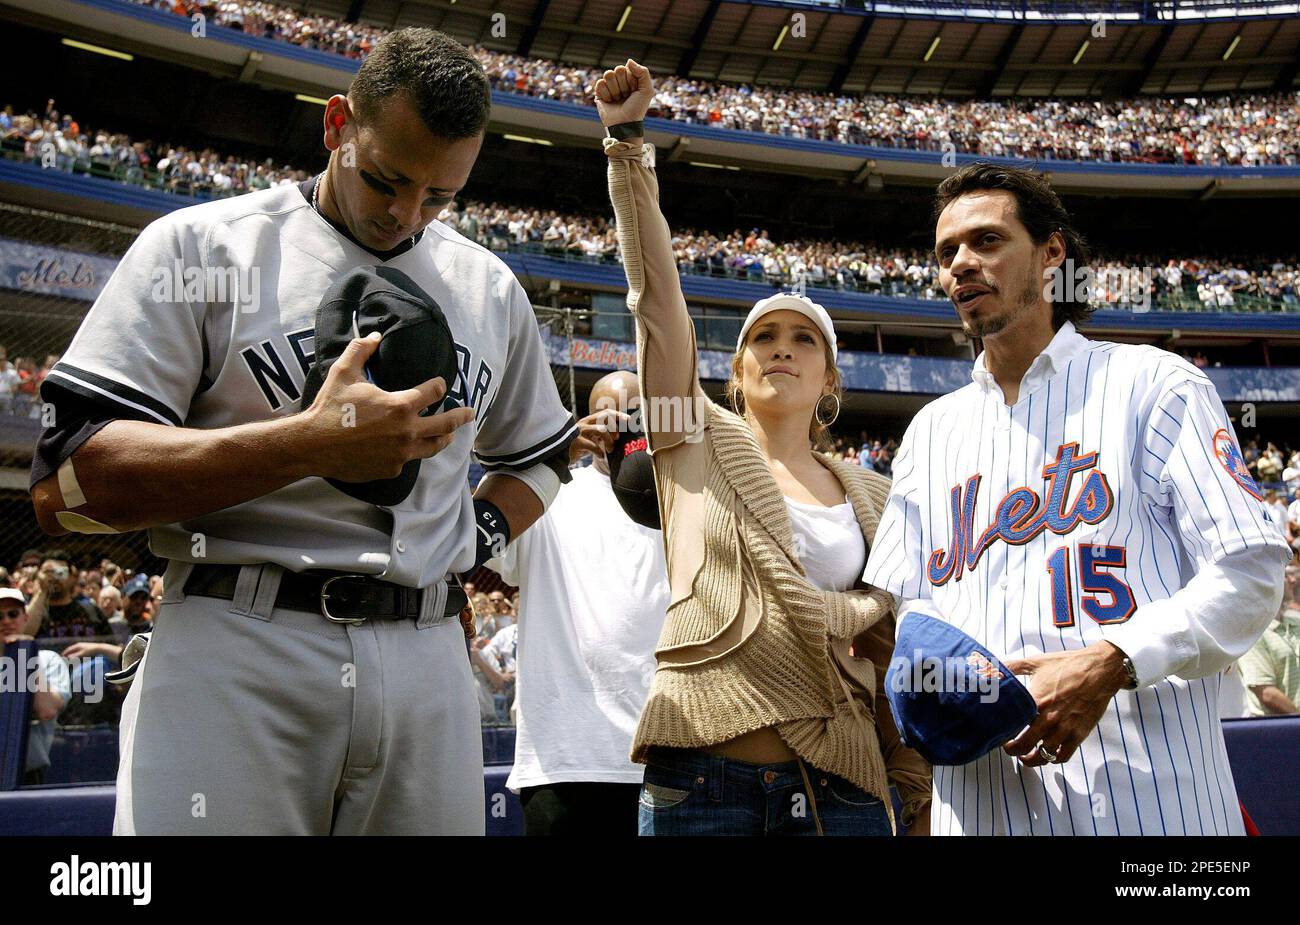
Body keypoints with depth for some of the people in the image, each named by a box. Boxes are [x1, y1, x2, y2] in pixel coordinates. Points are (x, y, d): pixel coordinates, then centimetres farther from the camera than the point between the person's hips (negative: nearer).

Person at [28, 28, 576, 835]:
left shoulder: (491, 286, 15)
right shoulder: (201, 244, 1)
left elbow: (540, 457, 29)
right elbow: (66, 487, -8)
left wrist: (479, 531, 6)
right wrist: (313, 443, -18)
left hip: (428, 663, 4)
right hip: (235, 657, -3)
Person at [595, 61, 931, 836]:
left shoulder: (871, 496, 12)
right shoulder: (696, 440, 6)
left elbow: (890, 643, 13)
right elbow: (655, 290, -3)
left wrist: (918, 799, 10)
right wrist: (628, 144, -8)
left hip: (840, 783, 2)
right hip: (701, 775, -2)